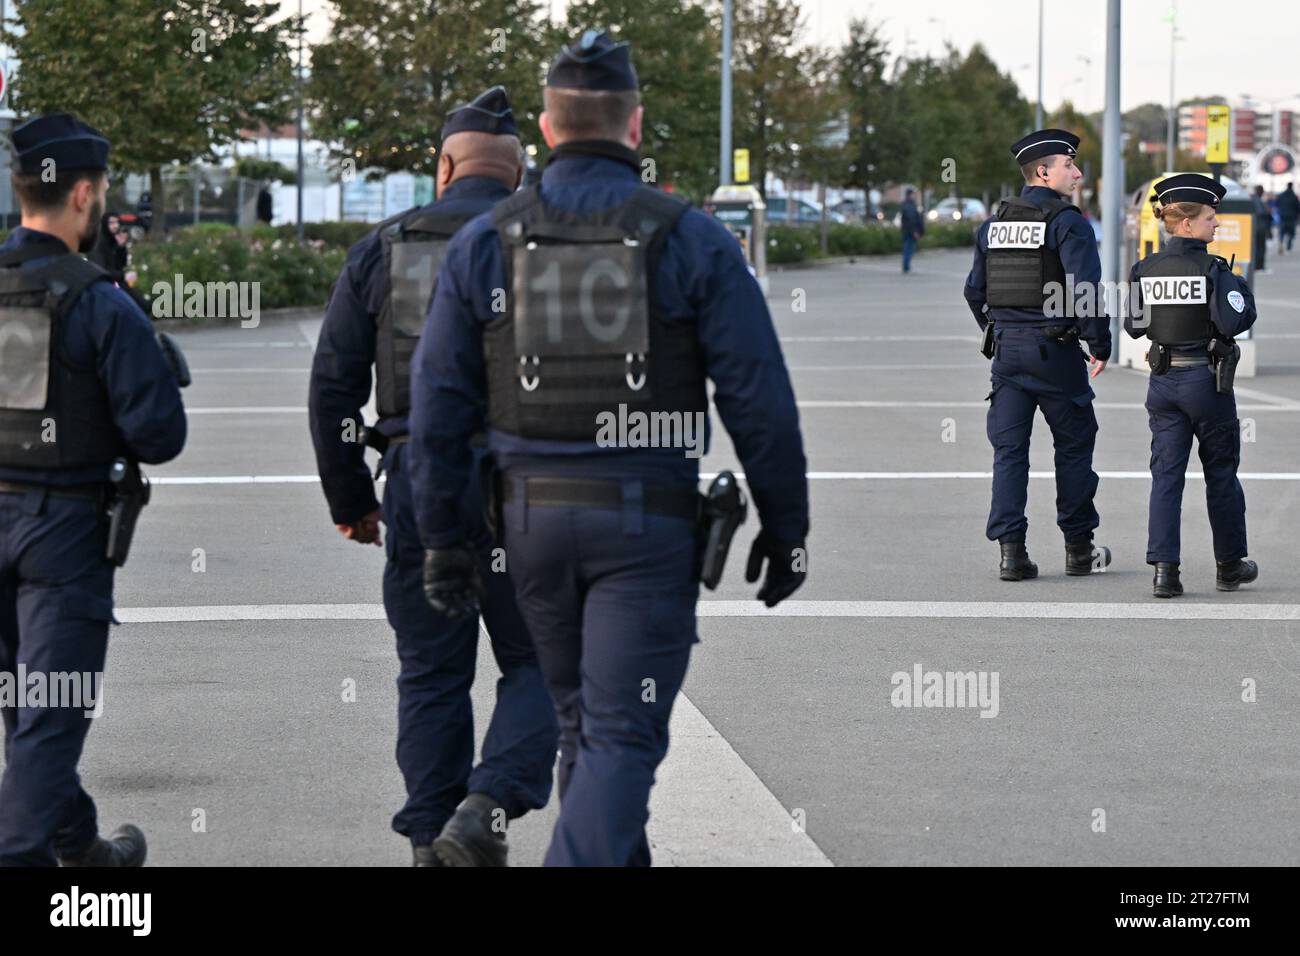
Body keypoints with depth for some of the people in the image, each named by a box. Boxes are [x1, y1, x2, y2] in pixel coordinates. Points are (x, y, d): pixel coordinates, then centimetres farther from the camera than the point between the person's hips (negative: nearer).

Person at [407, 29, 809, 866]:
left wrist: (440, 537, 8)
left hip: (532, 514, 4)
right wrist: (785, 531, 2)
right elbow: (760, 400, -7)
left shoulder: (486, 243, 2)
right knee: (621, 740, -4)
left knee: (586, 721, 20)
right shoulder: (691, 241, -5)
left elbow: (439, 401, 1)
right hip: (648, 521, -3)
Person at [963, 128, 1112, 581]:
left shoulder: (993, 224, 9)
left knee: (1009, 449, 4)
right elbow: (1084, 289, -18)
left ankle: (1011, 551, -2)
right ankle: (1079, 550, 15)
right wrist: (1100, 345, -9)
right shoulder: (1067, 222, -11)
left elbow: (975, 291, 15)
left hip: (1006, 348, 5)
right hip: (1054, 349, -5)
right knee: (1073, 445, 9)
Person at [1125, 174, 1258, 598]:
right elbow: (1236, 320, -19)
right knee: (1221, 472, 12)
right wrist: (1242, 288, -1)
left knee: (1166, 474, 3)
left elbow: (1133, 325, 6)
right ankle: (1230, 566, 22)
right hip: (1206, 380, -4)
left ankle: (1163, 568, -7)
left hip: (1163, 381, 4)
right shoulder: (1212, 269, -14)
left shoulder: (1145, 269, 1)